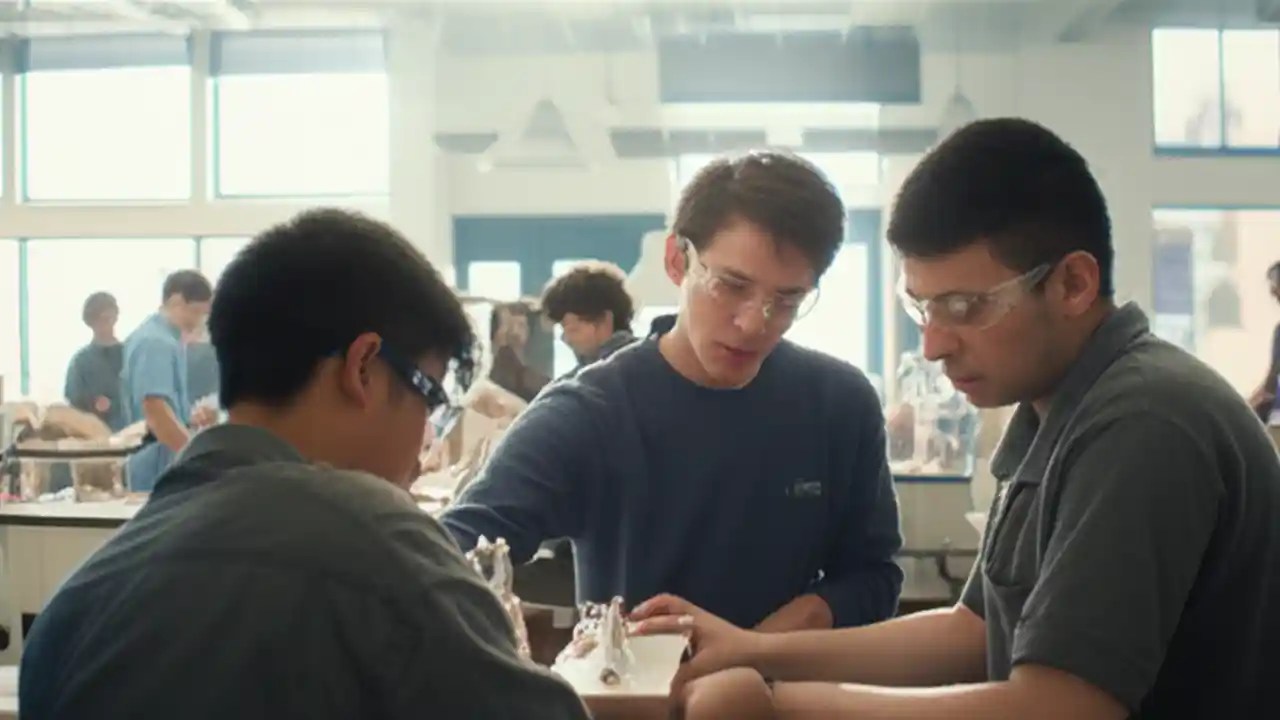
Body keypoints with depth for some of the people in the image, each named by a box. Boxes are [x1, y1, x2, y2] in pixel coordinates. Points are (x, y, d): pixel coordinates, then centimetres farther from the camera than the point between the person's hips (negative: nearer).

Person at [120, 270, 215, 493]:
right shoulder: (157, 343, -18)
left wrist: (188, 418, 17)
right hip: (161, 463, -10)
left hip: (161, 460, 10)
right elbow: (155, 411, -27)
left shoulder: (155, 335, 13)